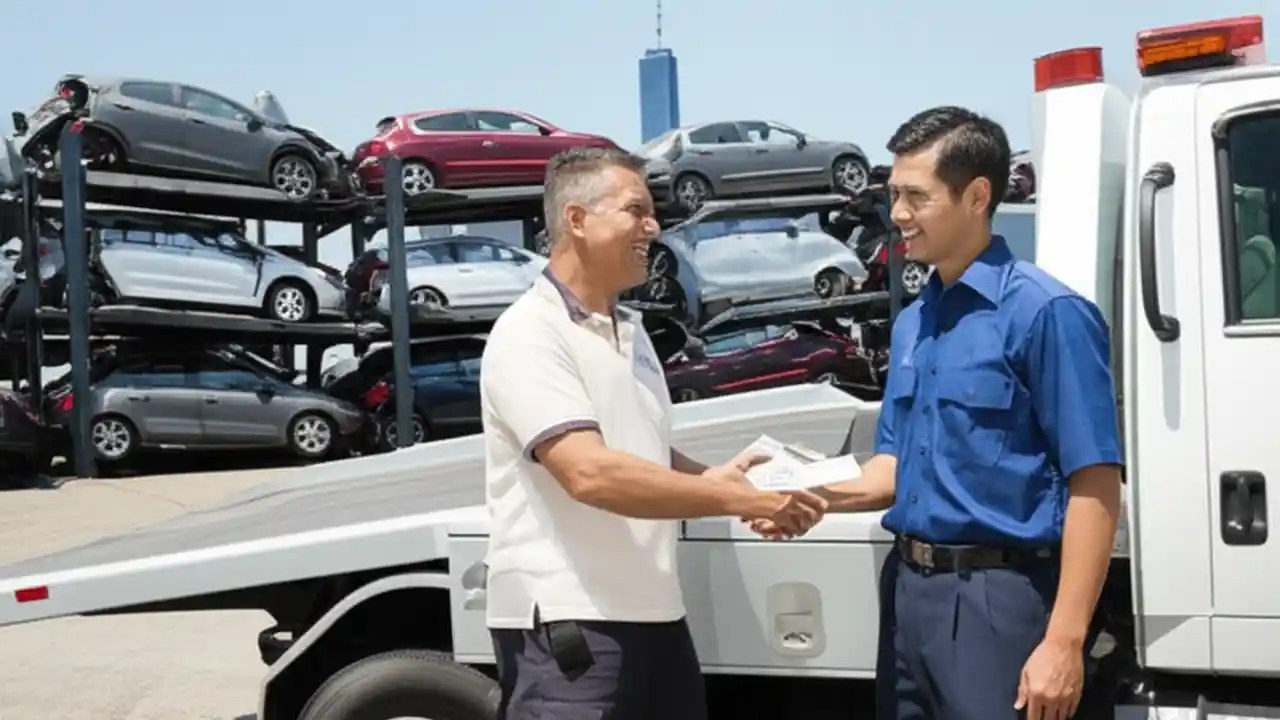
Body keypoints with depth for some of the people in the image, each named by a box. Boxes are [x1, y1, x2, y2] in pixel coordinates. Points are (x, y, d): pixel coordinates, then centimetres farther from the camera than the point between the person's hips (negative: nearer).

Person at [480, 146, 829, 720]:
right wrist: (739, 500, -23)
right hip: (566, 623, -8)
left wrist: (710, 478, 4)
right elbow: (590, 473, -24)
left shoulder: (630, 331, 14)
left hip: (653, 614, 8)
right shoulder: (529, 334, -13)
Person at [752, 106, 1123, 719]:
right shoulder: (911, 323, 11)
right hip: (907, 587, 8)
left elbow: (1094, 486, -16)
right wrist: (819, 496, -3)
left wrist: (1064, 641, -21)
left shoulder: (1044, 312, -12)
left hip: (998, 596, -7)